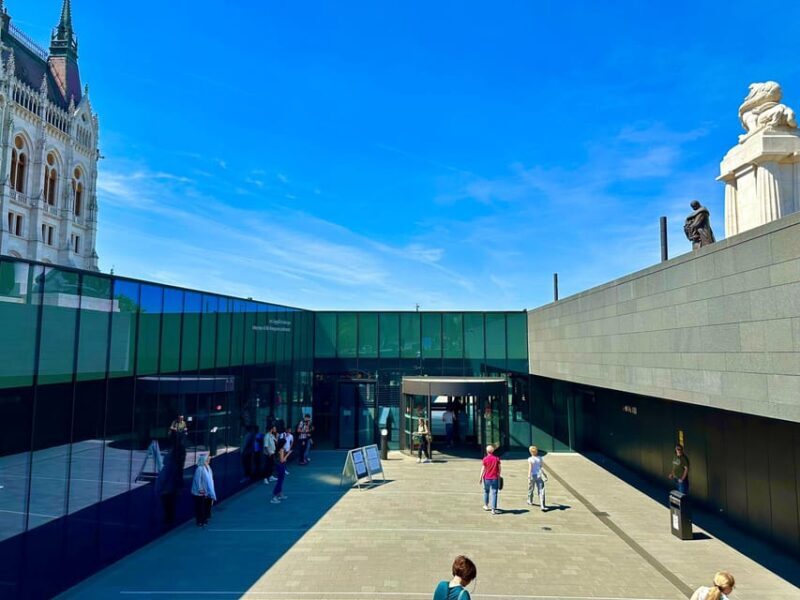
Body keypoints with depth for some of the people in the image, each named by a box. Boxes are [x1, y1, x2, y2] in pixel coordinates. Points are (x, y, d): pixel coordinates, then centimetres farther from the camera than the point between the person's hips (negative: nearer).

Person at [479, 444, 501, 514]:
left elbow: (483, 469, -7)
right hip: (495, 478, 0)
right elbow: (499, 469, 2)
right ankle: (493, 509, -4)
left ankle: (486, 506, 33)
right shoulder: (497, 459, -3)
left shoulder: (485, 459, -8)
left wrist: (481, 478, 1)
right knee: (494, 493, 0)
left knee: (486, 491, 20)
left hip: (487, 478, 0)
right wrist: (499, 476, 17)